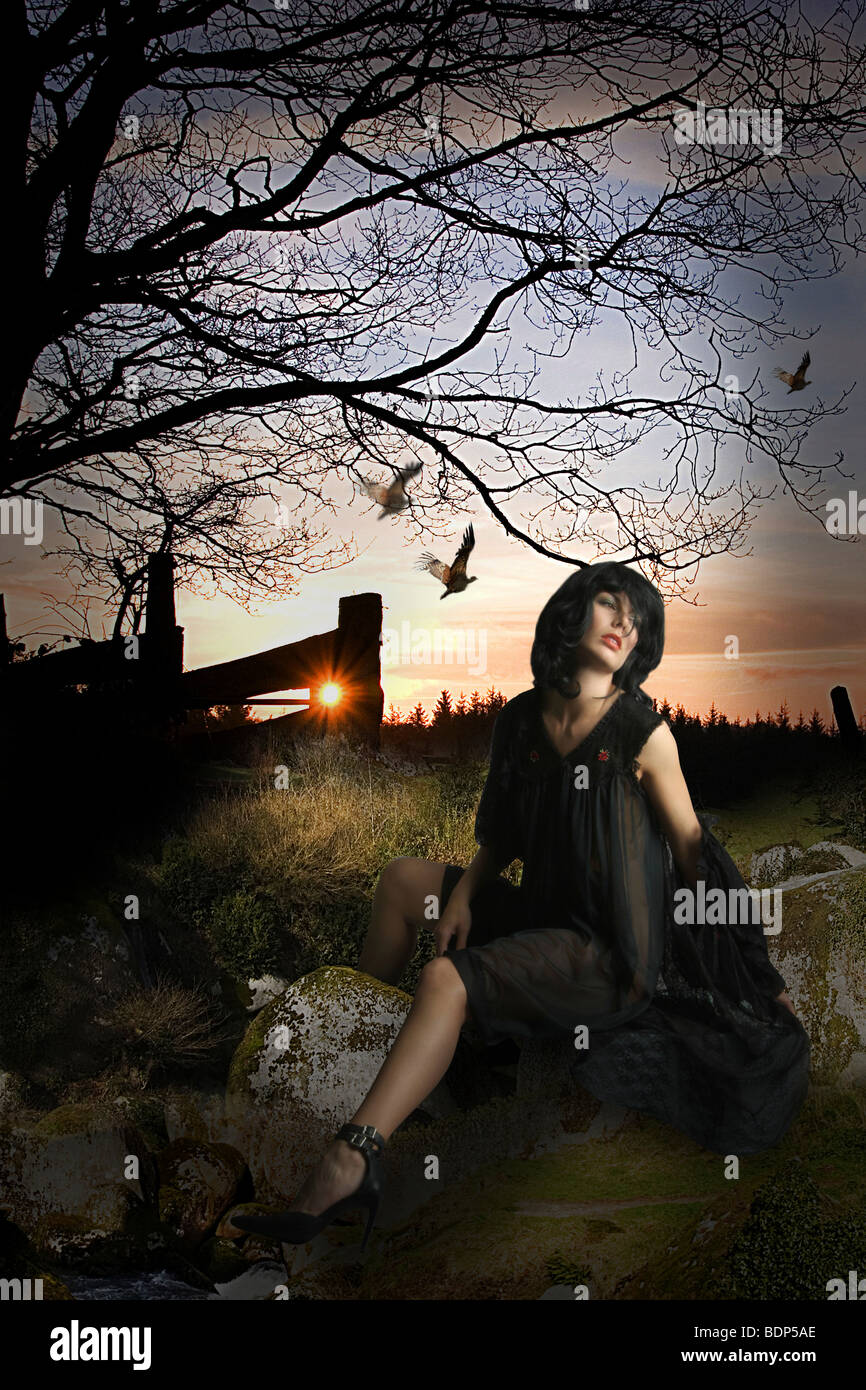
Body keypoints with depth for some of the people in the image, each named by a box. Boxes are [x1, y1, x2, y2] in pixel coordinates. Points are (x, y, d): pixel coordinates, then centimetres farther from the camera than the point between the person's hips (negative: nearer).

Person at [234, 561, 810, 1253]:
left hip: (608, 953, -6)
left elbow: (693, 850, -5)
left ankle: (349, 1162, -31)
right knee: (404, 878, 1)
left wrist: (756, 969, -2)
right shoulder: (520, 721, 4)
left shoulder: (644, 734, -11)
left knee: (447, 981, -26)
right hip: (539, 910, 6)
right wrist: (463, 890, -2)